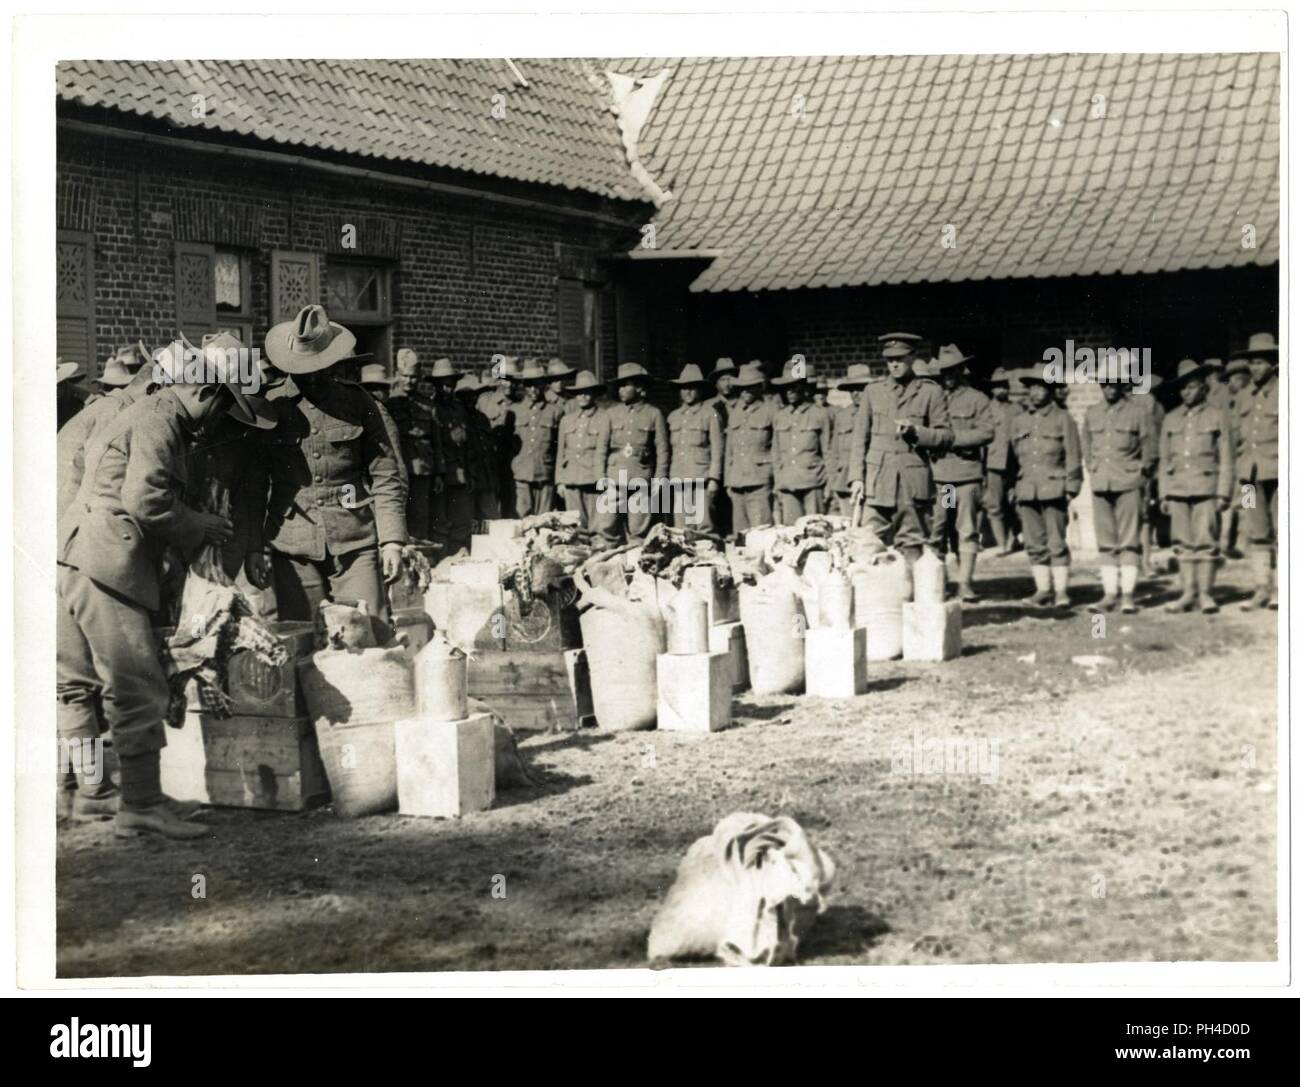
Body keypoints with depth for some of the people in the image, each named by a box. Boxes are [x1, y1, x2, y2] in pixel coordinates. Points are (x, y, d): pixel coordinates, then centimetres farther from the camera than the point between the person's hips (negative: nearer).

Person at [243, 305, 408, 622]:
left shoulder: (361, 405, 6)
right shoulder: (269, 408, 6)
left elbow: (387, 477, 6)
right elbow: (253, 483, 9)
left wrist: (392, 541, -2)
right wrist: (254, 548, 2)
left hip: (355, 547, 0)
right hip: (292, 552, 0)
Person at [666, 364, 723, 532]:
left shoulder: (710, 413, 3)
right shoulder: (673, 416, 17)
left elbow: (717, 449, 0)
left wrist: (714, 478, -6)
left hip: (702, 480, -4)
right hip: (679, 480, 4)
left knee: (703, 527, -9)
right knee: (680, 529, 1)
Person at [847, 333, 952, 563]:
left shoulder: (930, 392, 6)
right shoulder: (873, 391, 12)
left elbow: (945, 436, 5)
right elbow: (860, 437, 11)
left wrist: (915, 431, -12)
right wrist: (856, 477, 2)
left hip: (913, 481, -2)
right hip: (877, 482, 2)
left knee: (911, 547, -1)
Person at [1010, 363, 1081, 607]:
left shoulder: (1063, 419, 3)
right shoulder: (1019, 421, 14)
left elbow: (1073, 457, 2)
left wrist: (1070, 490, -4)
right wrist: (1014, 494, 13)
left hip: (1054, 490, -4)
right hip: (1027, 492, 4)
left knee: (1057, 543, -5)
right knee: (1034, 543, 4)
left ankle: (1061, 590, 0)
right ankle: (1042, 588, 11)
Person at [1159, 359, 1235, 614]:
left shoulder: (1217, 416, 5)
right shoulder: (1171, 419, 14)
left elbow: (1226, 459, 3)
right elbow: (1164, 459, 15)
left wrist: (1223, 493, -5)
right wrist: (1164, 494, 9)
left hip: (1206, 487, -3)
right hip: (1177, 487, 3)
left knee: (1205, 541, -6)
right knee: (1183, 542, 2)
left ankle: (1206, 594, -1)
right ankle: (1188, 594, 6)